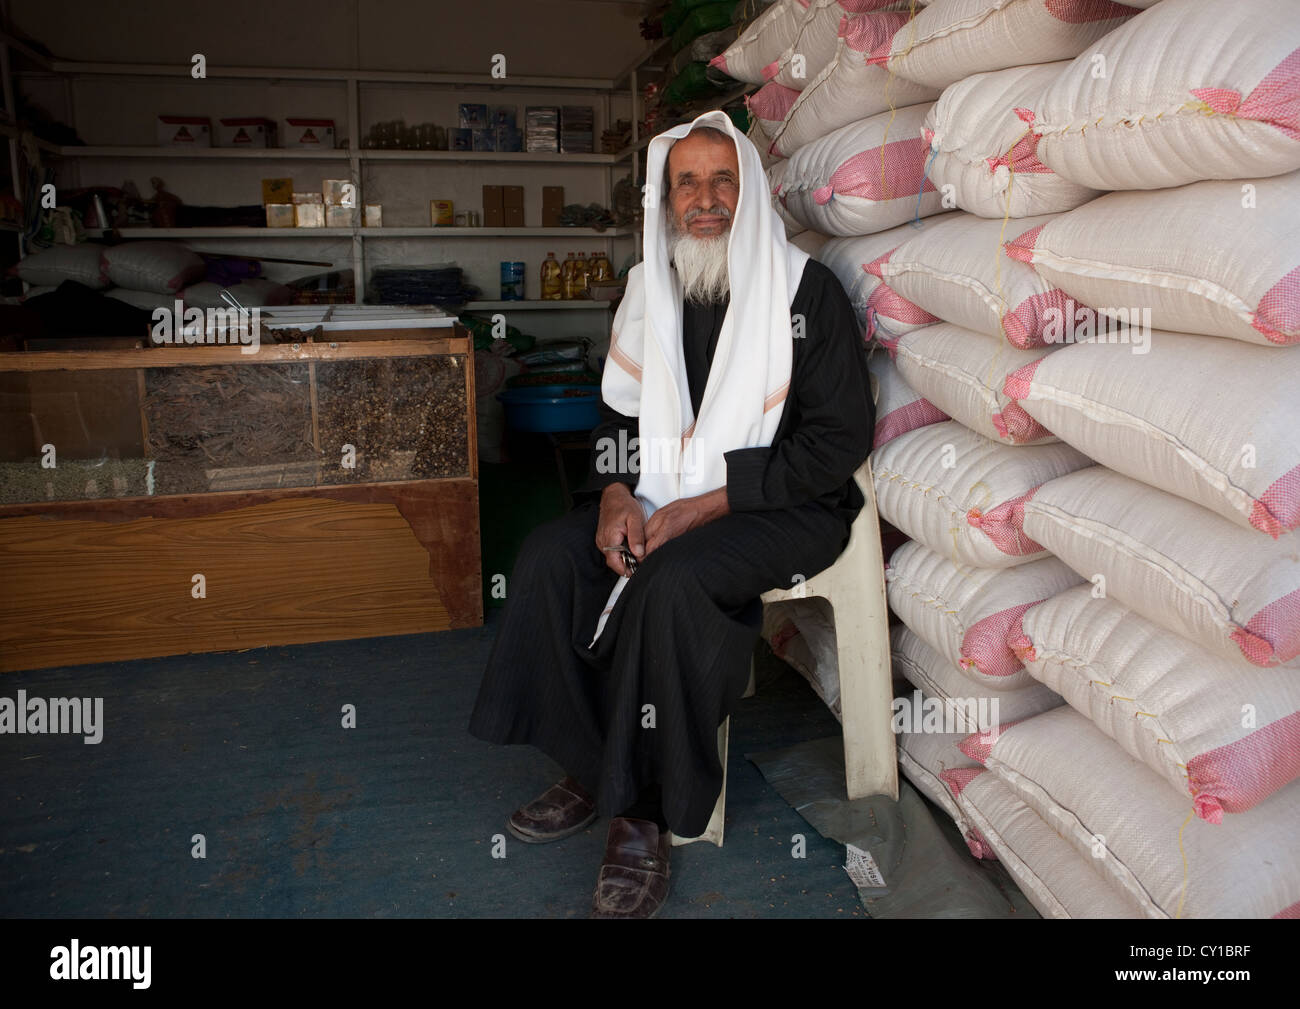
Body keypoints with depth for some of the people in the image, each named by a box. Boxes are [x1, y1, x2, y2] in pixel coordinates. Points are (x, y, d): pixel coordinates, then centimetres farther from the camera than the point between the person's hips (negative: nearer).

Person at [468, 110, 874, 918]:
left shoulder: (806, 289, -9)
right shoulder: (648, 290, 9)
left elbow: (841, 439, -14)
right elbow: (619, 414, 15)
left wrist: (710, 502, -21)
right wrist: (616, 492, -8)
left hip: (787, 506, -6)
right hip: (664, 496, 6)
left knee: (670, 580, -33)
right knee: (548, 557, -15)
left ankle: (648, 816, -16)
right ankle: (590, 772, -3)